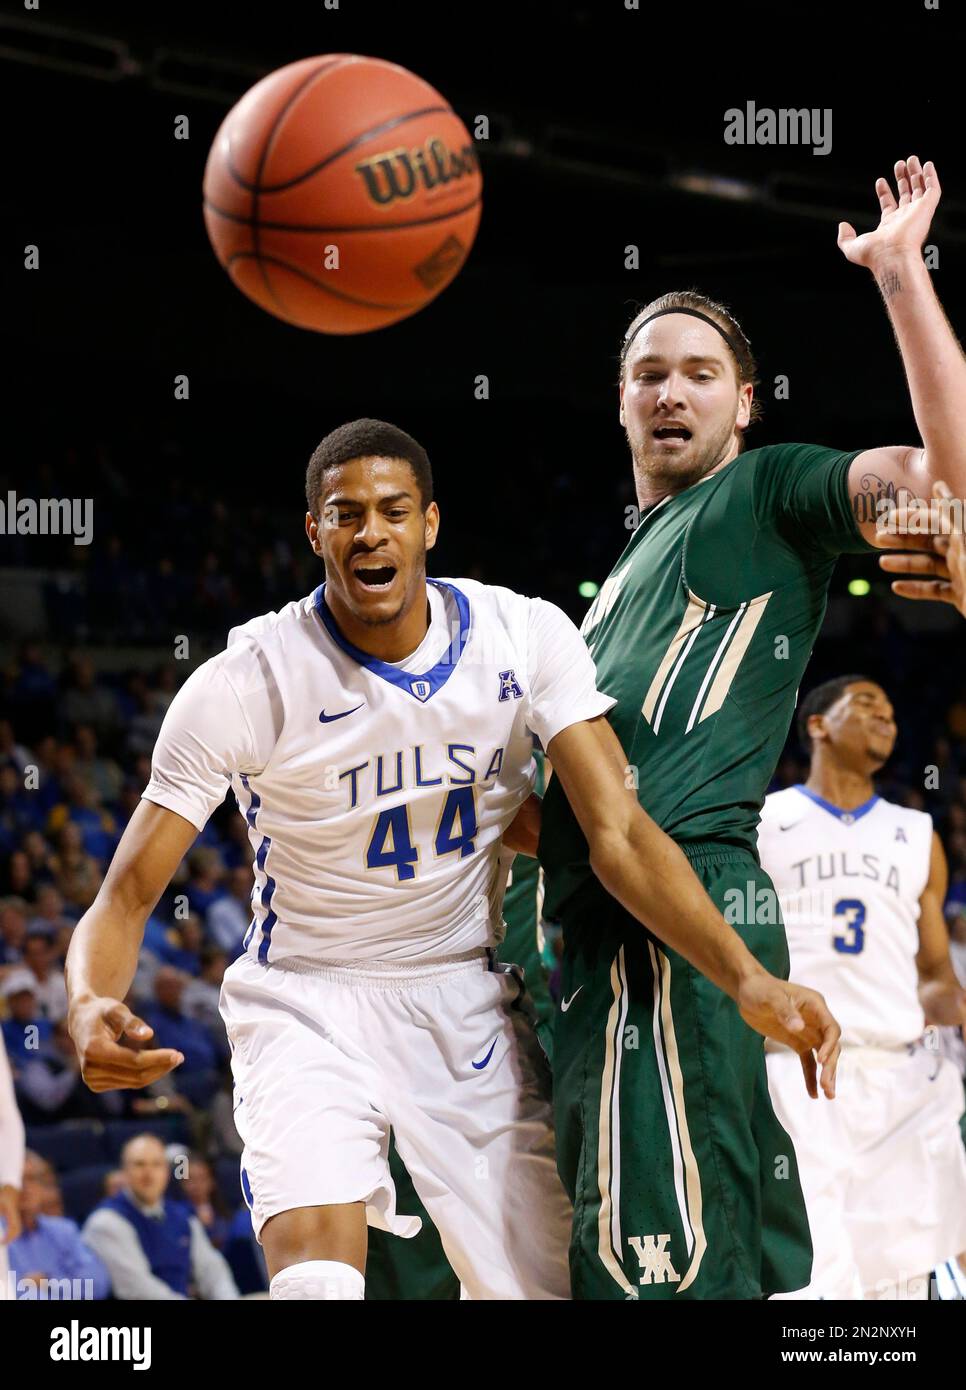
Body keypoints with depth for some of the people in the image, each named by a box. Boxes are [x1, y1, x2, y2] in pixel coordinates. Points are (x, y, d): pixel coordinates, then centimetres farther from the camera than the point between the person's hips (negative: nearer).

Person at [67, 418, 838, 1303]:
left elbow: (618, 836, -15)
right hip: (307, 1006, -3)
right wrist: (91, 1009, -41)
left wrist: (747, 981, -31)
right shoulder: (248, 683, -18)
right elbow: (127, 897, -17)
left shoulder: (528, 639, -10)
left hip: (466, 1001, 4)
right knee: (320, 1278, -29)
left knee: (541, 1284, 5)